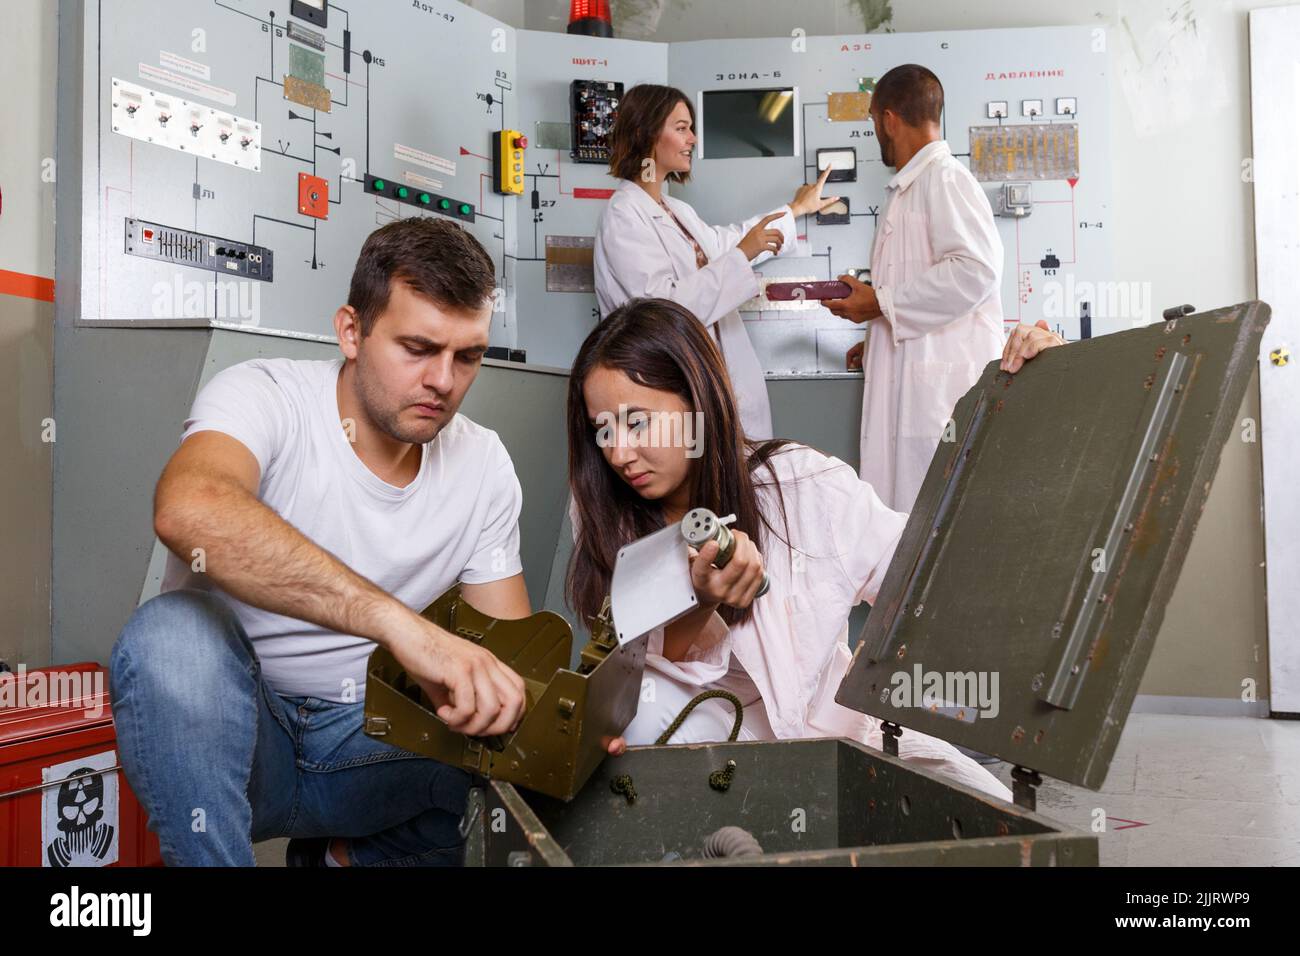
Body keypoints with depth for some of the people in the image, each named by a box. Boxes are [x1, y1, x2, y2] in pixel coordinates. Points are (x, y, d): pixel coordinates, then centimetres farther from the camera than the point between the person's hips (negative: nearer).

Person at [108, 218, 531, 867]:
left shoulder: (483, 465, 0)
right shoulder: (266, 395, -15)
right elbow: (188, 510, -40)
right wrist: (401, 622, -49)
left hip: (370, 740, 5)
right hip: (224, 731, -4)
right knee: (174, 631, -34)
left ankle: (352, 854, 7)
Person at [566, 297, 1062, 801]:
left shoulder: (807, 490, -15)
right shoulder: (602, 512, -10)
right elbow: (657, 665, -12)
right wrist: (700, 604, -35)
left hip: (830, 726, 0)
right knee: (643, 706, -32)